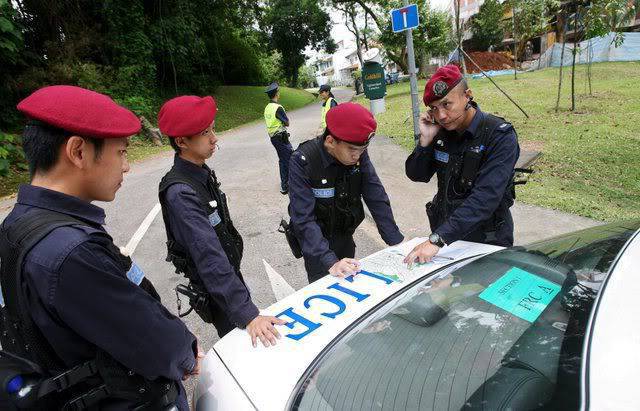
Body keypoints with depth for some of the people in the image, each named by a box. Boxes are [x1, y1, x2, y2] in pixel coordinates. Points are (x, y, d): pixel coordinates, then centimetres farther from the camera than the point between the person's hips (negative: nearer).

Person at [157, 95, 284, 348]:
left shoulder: (202, 172, -1)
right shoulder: (180, 193, -30)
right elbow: (210, 259, -36)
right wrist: (248, 315, -39)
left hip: (229, 272, 8)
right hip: (213, 290, -8)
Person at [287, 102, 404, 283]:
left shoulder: (359, 154, -14)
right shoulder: (303, 161, -27)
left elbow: (377, 198, -12)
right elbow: (303, 219, -31)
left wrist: (397, 242, -19)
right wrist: (330, 262, -40)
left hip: (345, 237, 4)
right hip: (316, 242, -4)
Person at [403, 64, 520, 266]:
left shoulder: (500, 136, -20)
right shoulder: (442, 131, -3)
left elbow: (485, 198, -31)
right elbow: (417, 175, 3)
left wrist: (437, 239, -39)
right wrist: (425, 140, -15)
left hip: (486, 241, -4)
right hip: (444, 233, 4)